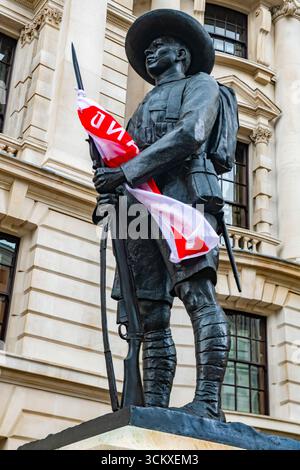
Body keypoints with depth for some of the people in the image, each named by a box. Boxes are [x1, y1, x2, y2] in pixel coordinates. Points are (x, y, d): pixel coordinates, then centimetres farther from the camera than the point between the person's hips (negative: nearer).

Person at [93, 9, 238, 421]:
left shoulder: (200, 84, 15)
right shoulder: (144, 108, 37)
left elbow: (190, 134, -6)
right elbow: (122, 156, 27)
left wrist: (127, 171, -10)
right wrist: (109, 186, 2)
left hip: (184, 198, -7)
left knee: (198, 293, -20)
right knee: (151, 314, -3)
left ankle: (208, 402, -26)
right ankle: (154, 408, -6)